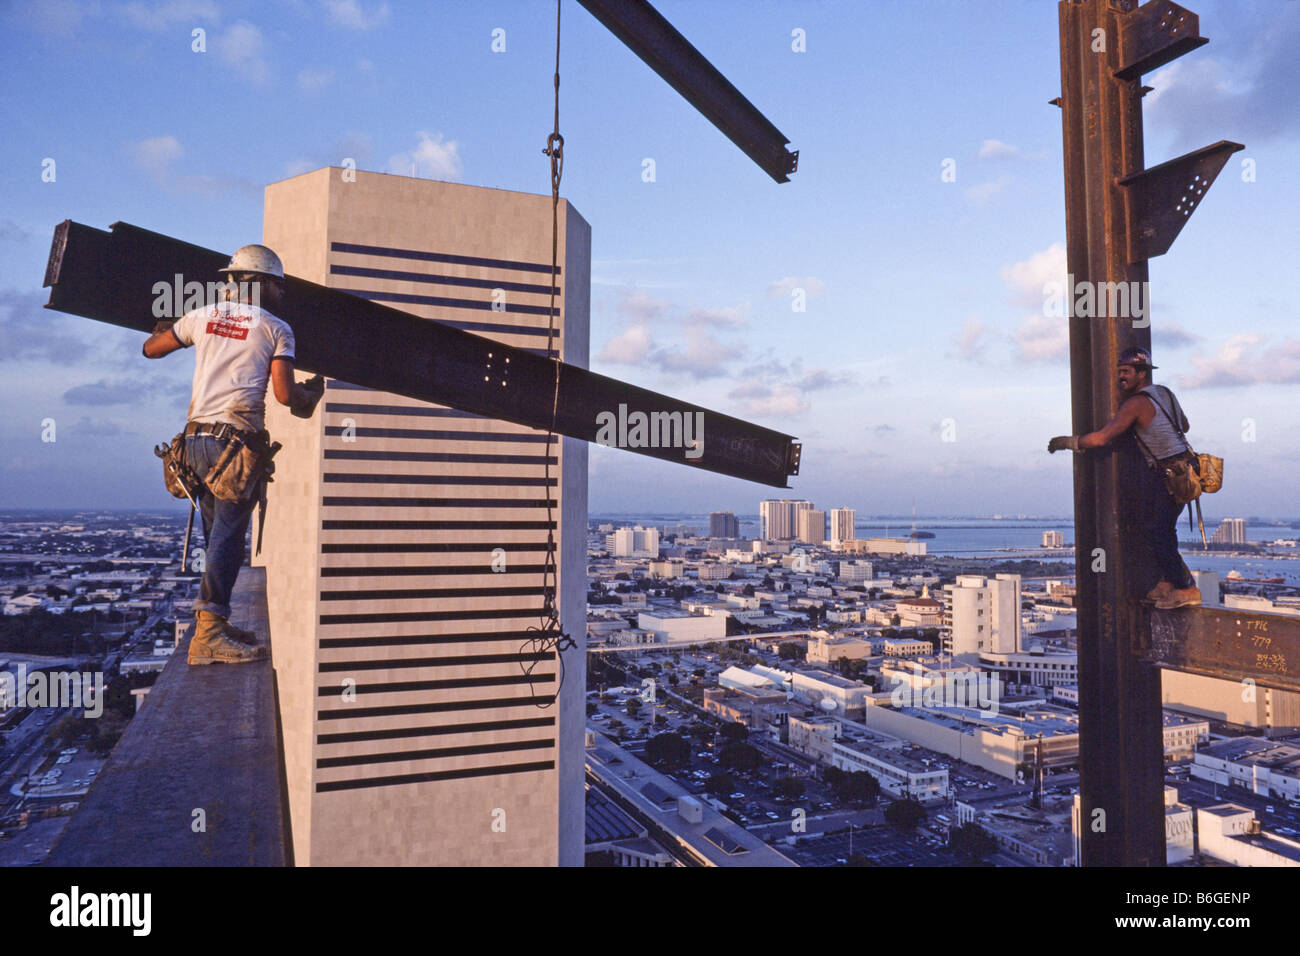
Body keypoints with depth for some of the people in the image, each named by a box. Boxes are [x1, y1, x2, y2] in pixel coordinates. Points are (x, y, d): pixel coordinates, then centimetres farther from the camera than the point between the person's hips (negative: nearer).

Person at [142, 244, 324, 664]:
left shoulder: (202, 317, 15)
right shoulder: (276, 328, 1)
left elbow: (151, 349, 28)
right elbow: (285, 394, -7)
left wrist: (165, 327, 48)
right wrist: (311, 392, 14)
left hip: (195, 438, 6)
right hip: (235, 441, -6)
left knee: (219, 535, 14)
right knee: (227, 536, -9)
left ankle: (215, 623, 20)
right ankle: (208, 636, -14)